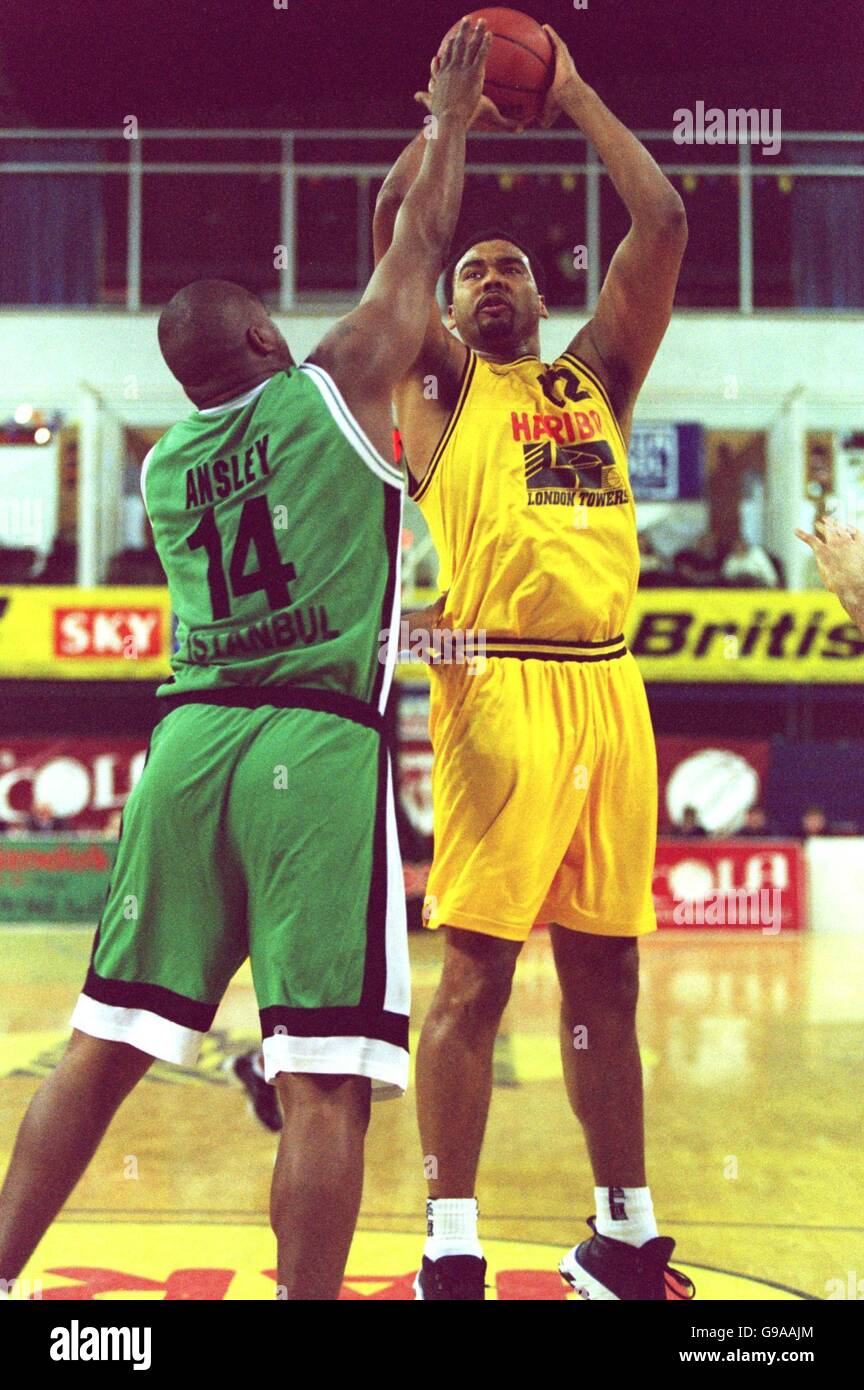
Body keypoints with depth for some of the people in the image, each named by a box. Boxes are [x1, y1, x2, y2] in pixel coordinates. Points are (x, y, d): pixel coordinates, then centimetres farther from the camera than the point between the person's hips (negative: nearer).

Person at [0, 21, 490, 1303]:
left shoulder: (165, 465, 19)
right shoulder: (333, 390, 5)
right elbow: (418, 247, 14)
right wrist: (449, 123, 29)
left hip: (190, 738, 6)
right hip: (321, 744, -5)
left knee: (104, 1045, 12)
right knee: (325, 1084, -5)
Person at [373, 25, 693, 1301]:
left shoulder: (597, 375, 21)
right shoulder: (444, 384, 11)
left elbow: (663, 222, 15)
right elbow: (394, 226, -1)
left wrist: (574, 92, 19)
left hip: (609, 686, 5)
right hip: (500, 684, -4)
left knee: (605, 973, 10)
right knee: (476, 971, -6)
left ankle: (624, 1236, 21)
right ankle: (451, 1248, 1)